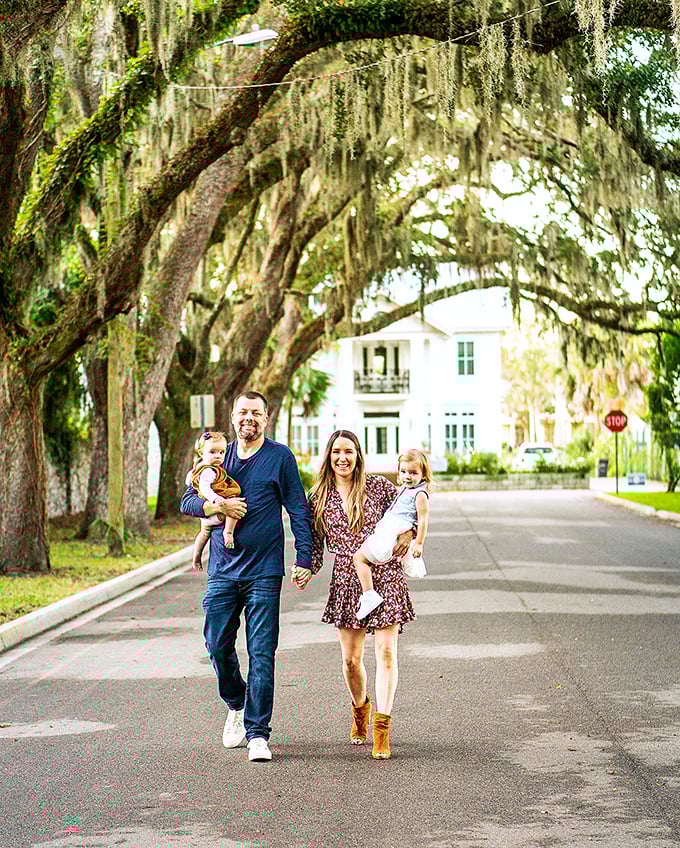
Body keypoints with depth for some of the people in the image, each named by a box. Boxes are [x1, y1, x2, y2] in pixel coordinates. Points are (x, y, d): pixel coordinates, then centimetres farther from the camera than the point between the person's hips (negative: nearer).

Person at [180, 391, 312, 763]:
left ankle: (258, 733, 0)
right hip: (222, 570, 3)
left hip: (264, 573, -3)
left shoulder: (280, 456, 2)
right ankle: (235, 706, 32)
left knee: (261, 654, -5)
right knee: (218, 646, 5)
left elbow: (298, 510, 2)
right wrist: (217, 505, -9)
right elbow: (187, 501, 11)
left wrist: (304, 558, -6)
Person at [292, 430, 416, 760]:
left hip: (385, 575, -2)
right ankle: (360, 709, 35)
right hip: (346, 582, 2)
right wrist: (307, 571, -8)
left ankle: (382, 726, -5)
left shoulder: (378, 486, -1)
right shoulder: (318, 498, 5)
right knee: (350, 659, 6)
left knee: (386, 652, -9)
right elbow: (315, 544, 9)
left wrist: (409, 533, -10)